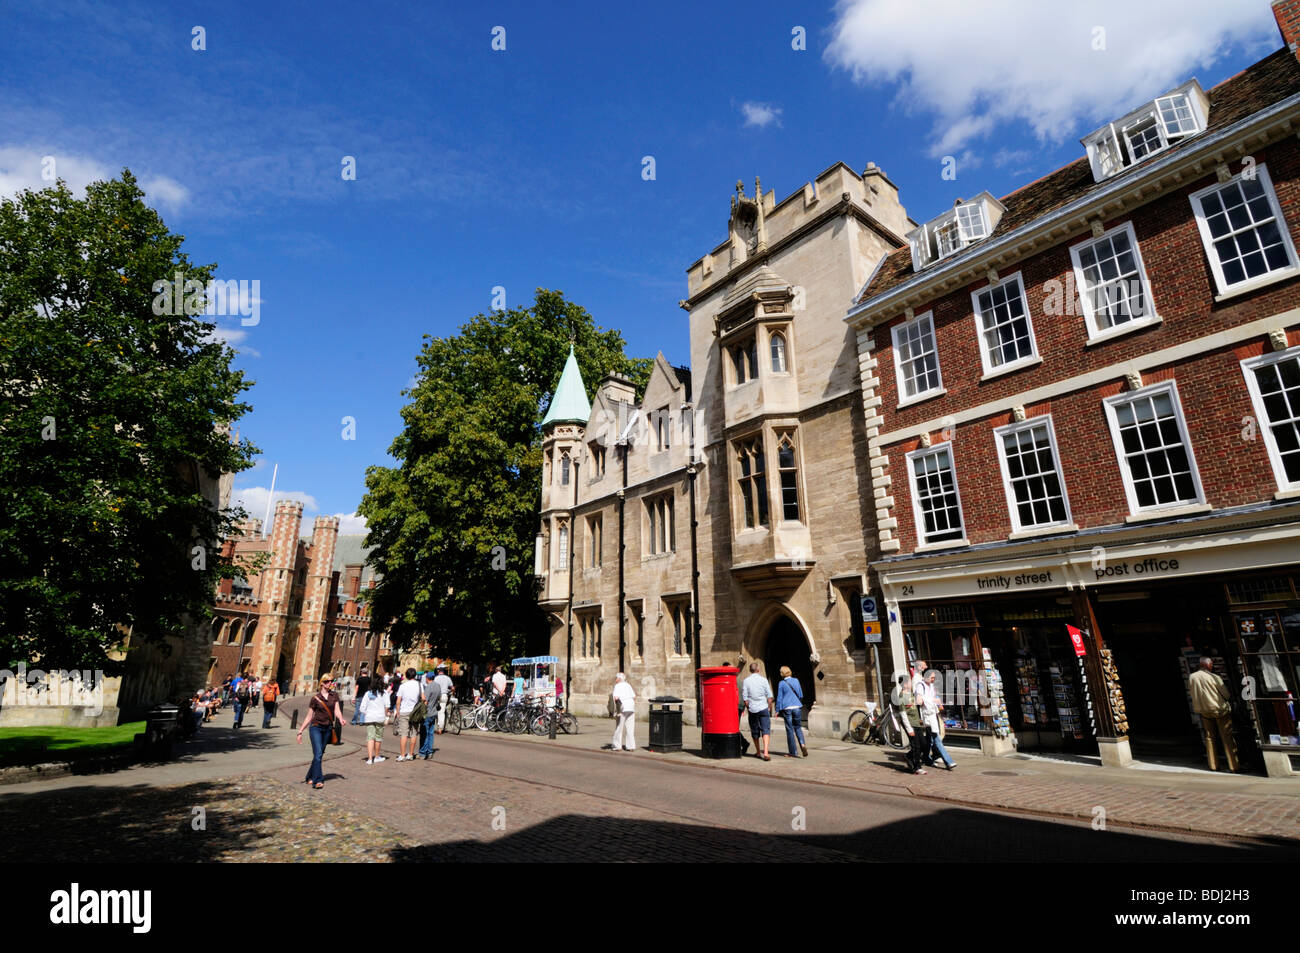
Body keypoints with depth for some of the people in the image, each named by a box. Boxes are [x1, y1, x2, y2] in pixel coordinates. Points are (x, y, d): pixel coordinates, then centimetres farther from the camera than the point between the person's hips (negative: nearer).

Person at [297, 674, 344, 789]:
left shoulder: (334, 696, 5)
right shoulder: (315, 698, -2)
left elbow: (337, 710, -5)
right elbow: (309, 717, 2)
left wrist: (341, 719, -25)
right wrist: (300, 732, 0)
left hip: (328, 728, 3)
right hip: (316, 727, -3)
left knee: (319, 755, 9)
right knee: (318, 754, -13)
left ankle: (310, 777, 25)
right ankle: (318, 780, -11)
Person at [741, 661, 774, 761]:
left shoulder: (746, 681, -3)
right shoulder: (763, 680, -3)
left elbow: (744, 698, -1)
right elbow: (769, 696, -1)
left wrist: (748, 707, 12)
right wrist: (769, 708, 10)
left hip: (752, 709, 1)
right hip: (763, 708, -1)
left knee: (755, 732, 14)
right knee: (766, 730, -1)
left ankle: (758, 752, 26)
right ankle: (765, 752, -15)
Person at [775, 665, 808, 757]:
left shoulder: (782, 683, -5)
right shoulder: (796, 680, 4)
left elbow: (779, 698, -3)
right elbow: (801, 695, 13)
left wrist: (777, 710, 5)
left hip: (787, 708, -3)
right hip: (797, 707, 3)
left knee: (789, 729, 4)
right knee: (798, 727, 14)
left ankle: (793, 752, 6)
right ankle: (802, 744, -11)